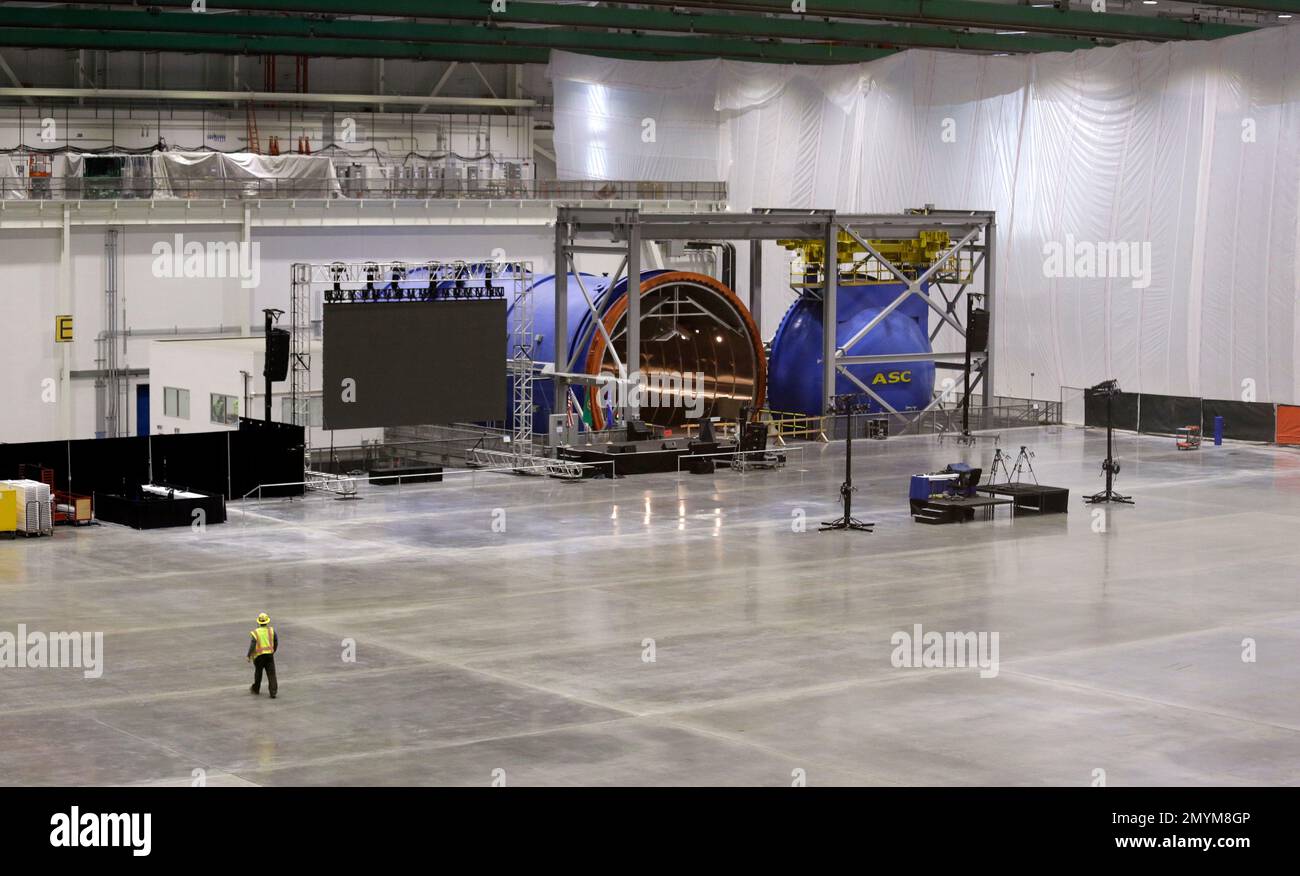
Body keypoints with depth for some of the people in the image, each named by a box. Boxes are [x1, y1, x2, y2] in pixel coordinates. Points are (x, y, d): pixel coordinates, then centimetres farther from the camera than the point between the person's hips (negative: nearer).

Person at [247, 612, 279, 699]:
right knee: (271, 674, -1)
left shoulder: (255, 633, -8)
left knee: (258, 672, 19)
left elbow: (252, 645, -16)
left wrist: (248, 656, -9)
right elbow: (276, 642, 5)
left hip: (259, 656, -1)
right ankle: (273, 693, -10)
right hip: (269, 655, 1)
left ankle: (256, 689, 36)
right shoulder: (271, 630, -1)